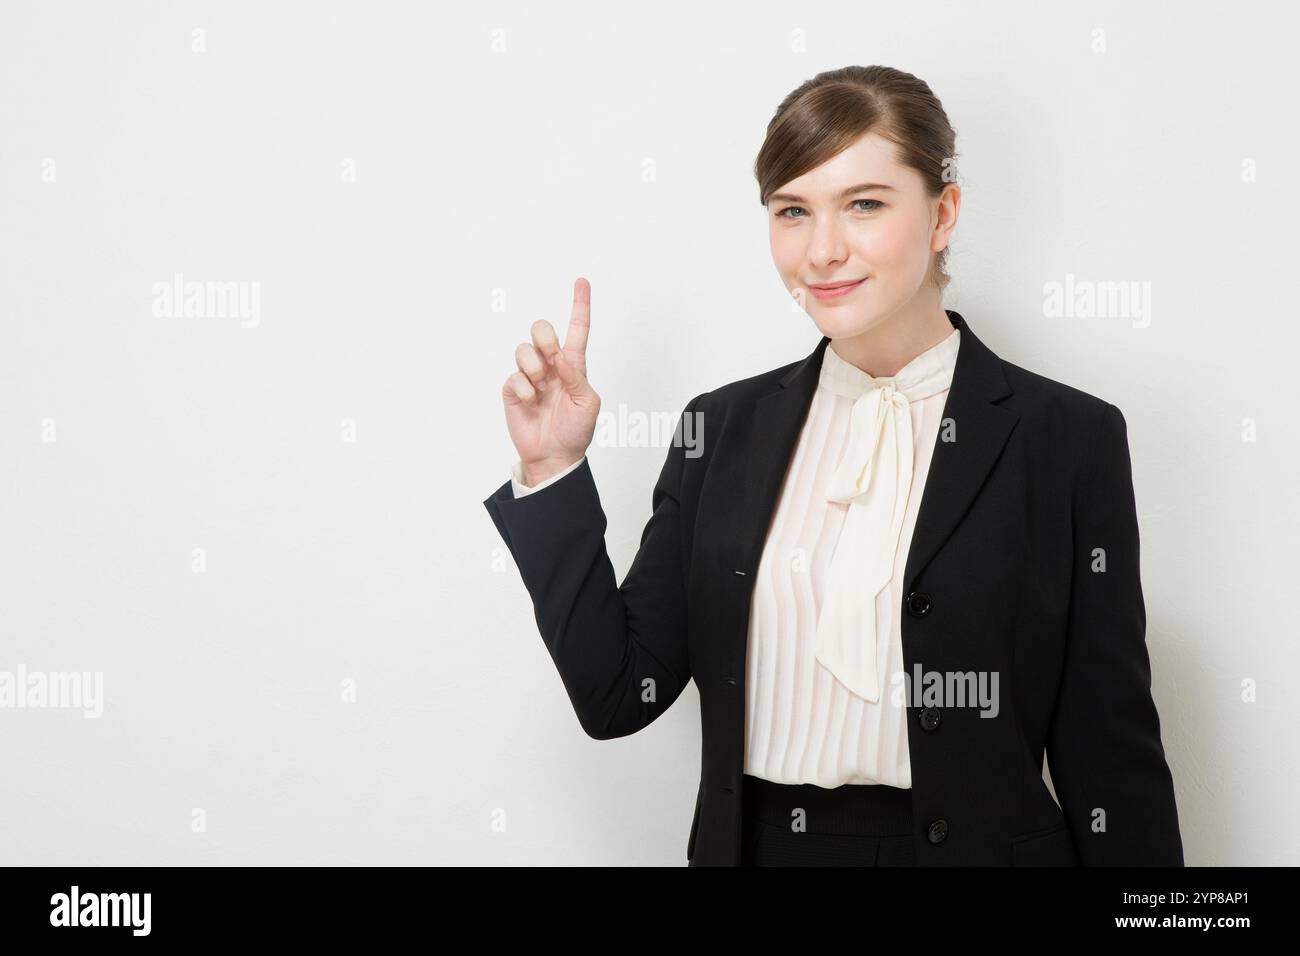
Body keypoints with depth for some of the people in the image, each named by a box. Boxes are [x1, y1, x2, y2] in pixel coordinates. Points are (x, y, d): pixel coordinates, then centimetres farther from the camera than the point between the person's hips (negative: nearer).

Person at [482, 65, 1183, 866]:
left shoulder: (1065, 439, -8)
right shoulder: (724, 429, 1)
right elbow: (619, 694, -1)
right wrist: (554, 471, -8)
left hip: (974, 843, -3)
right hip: (750, 844, 3)